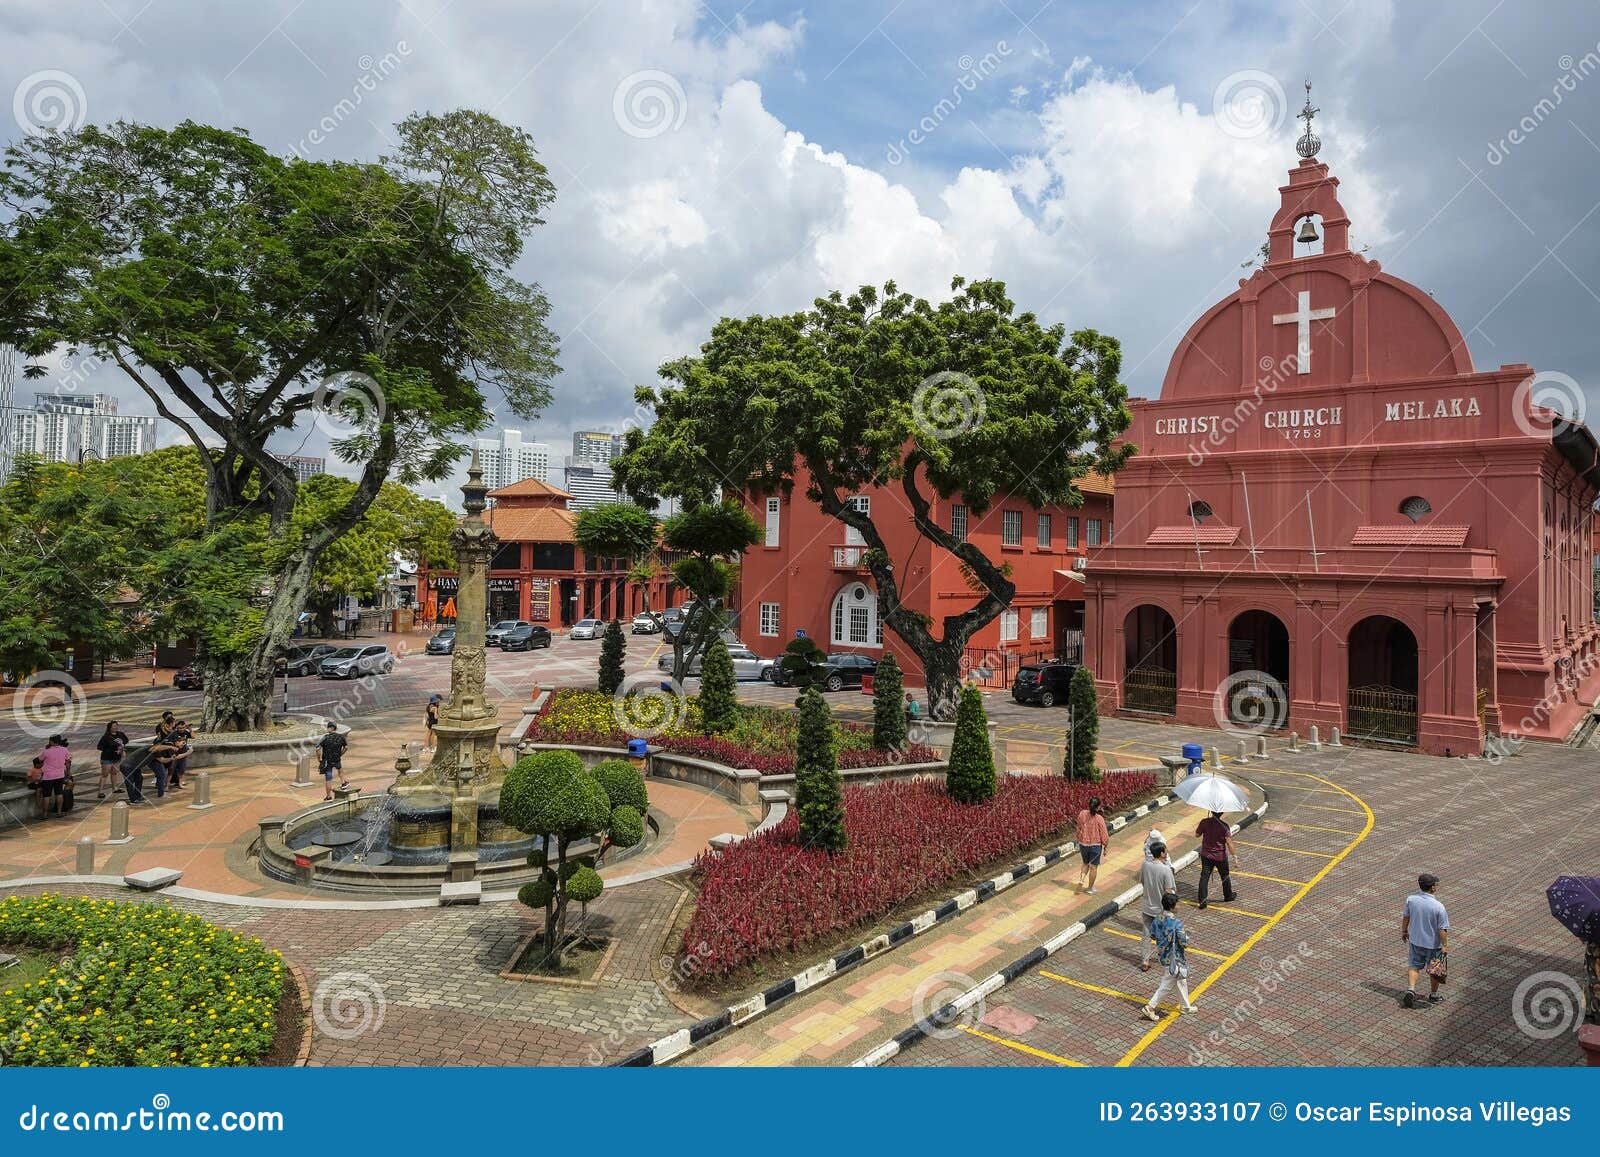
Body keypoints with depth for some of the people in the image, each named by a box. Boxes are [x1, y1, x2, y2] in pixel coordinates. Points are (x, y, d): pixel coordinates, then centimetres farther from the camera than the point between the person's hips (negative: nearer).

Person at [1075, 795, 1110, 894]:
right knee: (1094, 867, 14)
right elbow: (1104, 835, -12)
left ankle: (1081, 880, 5)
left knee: (1086, 864, 25)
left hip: (1083, 844, 4)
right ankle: (1090, 888, 24)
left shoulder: (1082, 814, -11)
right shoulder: (1099, 819, -21)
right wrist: (1105, 847, 4)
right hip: (1095, 845, -3)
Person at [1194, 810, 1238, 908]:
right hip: (1220, 856, -1)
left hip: (1206, 855, 1)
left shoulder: (1204, 822, -12)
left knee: (1204, 877, 5)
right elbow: (1229, 842, -20)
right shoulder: (1224, 825, -19)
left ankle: (1202, 901, 1)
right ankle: (1228, 896, 42)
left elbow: (1197, 834, 1)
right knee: (1225, 876, 22)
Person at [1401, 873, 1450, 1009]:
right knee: (1435, 970, 19)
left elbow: (1406, 917, 1)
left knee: (1414, 965, 18)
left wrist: (1404, 931, 17)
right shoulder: (1438, 907, -25)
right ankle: (1433, 995, 35)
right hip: (1433, 943, -3)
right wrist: (1445, 945, -6)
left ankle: (1411, 990, 2)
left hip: (1415, 940, 3)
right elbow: (1442, 930, -19)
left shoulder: (1411, 899, -12)